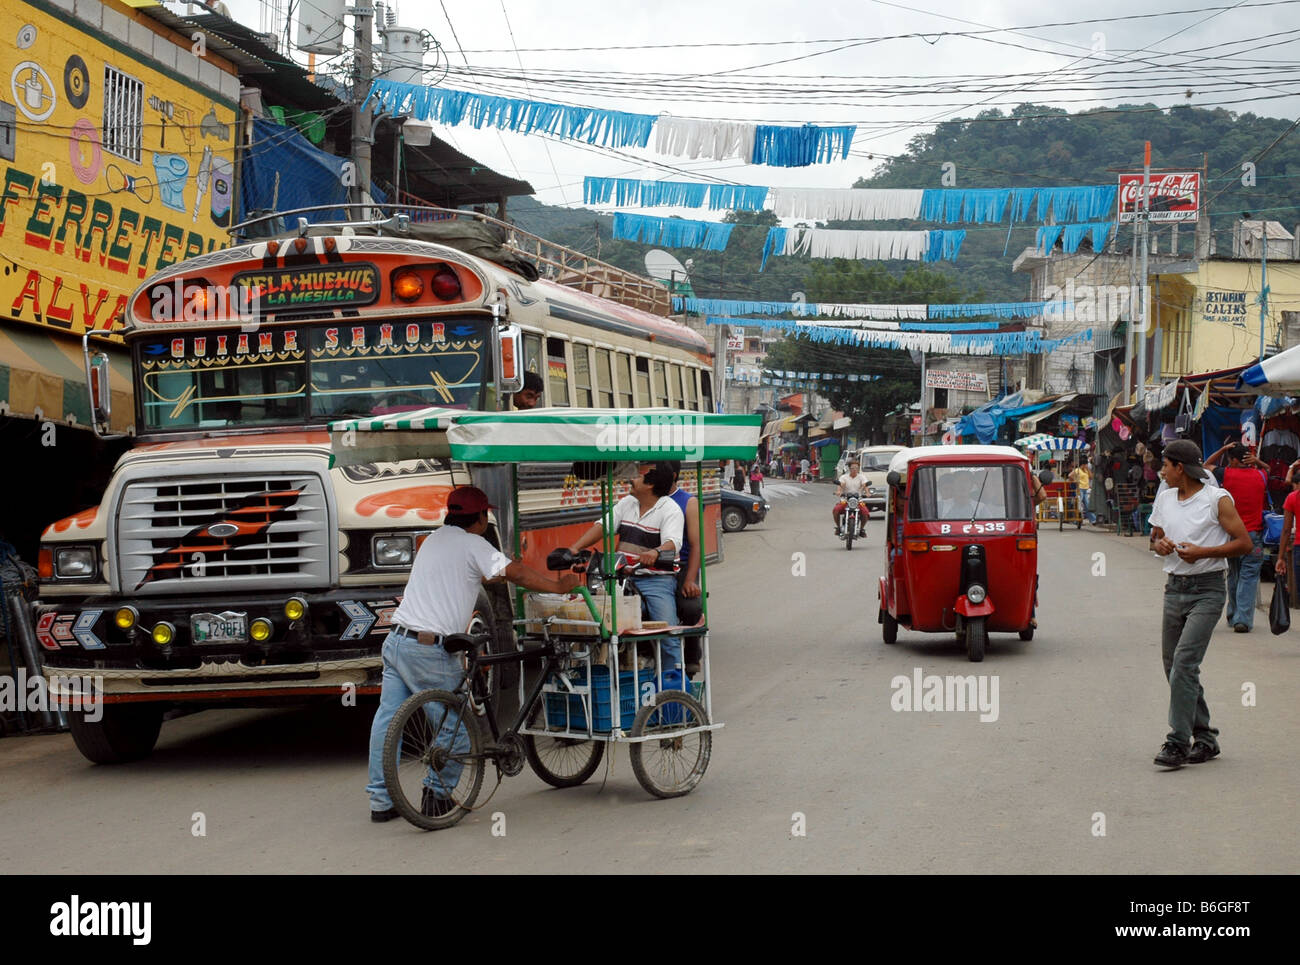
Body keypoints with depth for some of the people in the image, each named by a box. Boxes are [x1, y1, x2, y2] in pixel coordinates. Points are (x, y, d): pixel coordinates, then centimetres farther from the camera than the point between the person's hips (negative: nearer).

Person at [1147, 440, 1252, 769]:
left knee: (1184, 661, -17)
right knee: (1172, 664, 8)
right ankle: (1205, 738, 21)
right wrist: (1160, 544, -1)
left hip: (1207, 589, -7)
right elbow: (1155, 538, 23)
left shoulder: (1217, 499, -7)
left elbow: (1244, 542, -6)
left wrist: (1203, 552, -17)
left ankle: (1178, 742, -15)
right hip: (1175, 588, 7)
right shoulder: (1164, 498, 12)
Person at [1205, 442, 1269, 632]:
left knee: (1233, 575, 15)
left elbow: (1207, 465, 16)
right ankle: (1243, 619, -12)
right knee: (1249, 577, -3)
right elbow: (1268, 468, 26)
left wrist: (1223, 449, 10)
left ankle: (1233, 616, 25)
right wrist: (1257, 461, 7)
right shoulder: (1260, 476, 1)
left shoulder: (1227, 475, -4)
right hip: (1253, 535, -1)